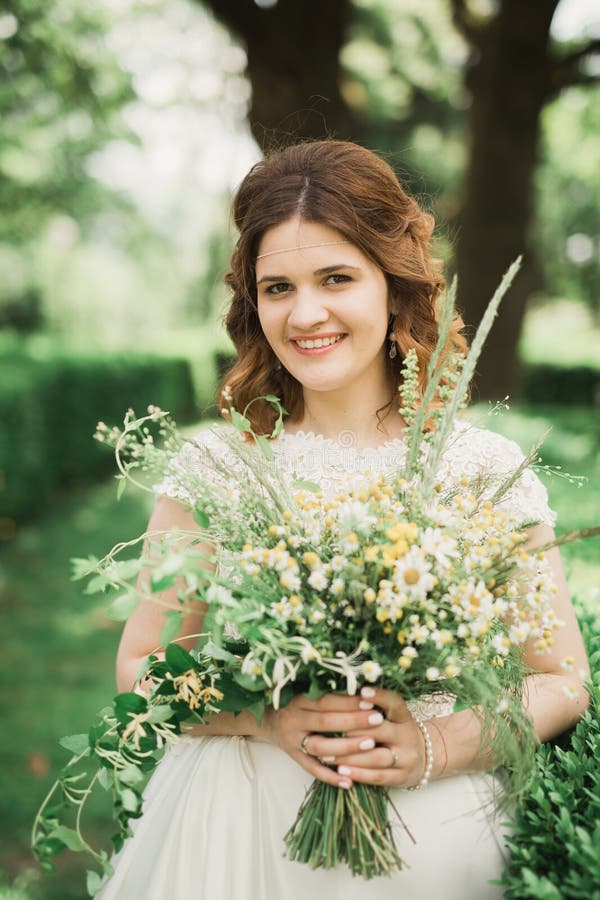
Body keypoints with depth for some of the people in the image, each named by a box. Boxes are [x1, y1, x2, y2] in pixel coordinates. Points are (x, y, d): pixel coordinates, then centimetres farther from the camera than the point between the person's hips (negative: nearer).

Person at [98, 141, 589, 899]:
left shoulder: (488, 469, -5)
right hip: (238, 829, 1)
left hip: (431, 833, 0)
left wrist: (441, 745, -16)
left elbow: (563, 682, 0)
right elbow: (140, 666, 1)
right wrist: (265, 716, -16)